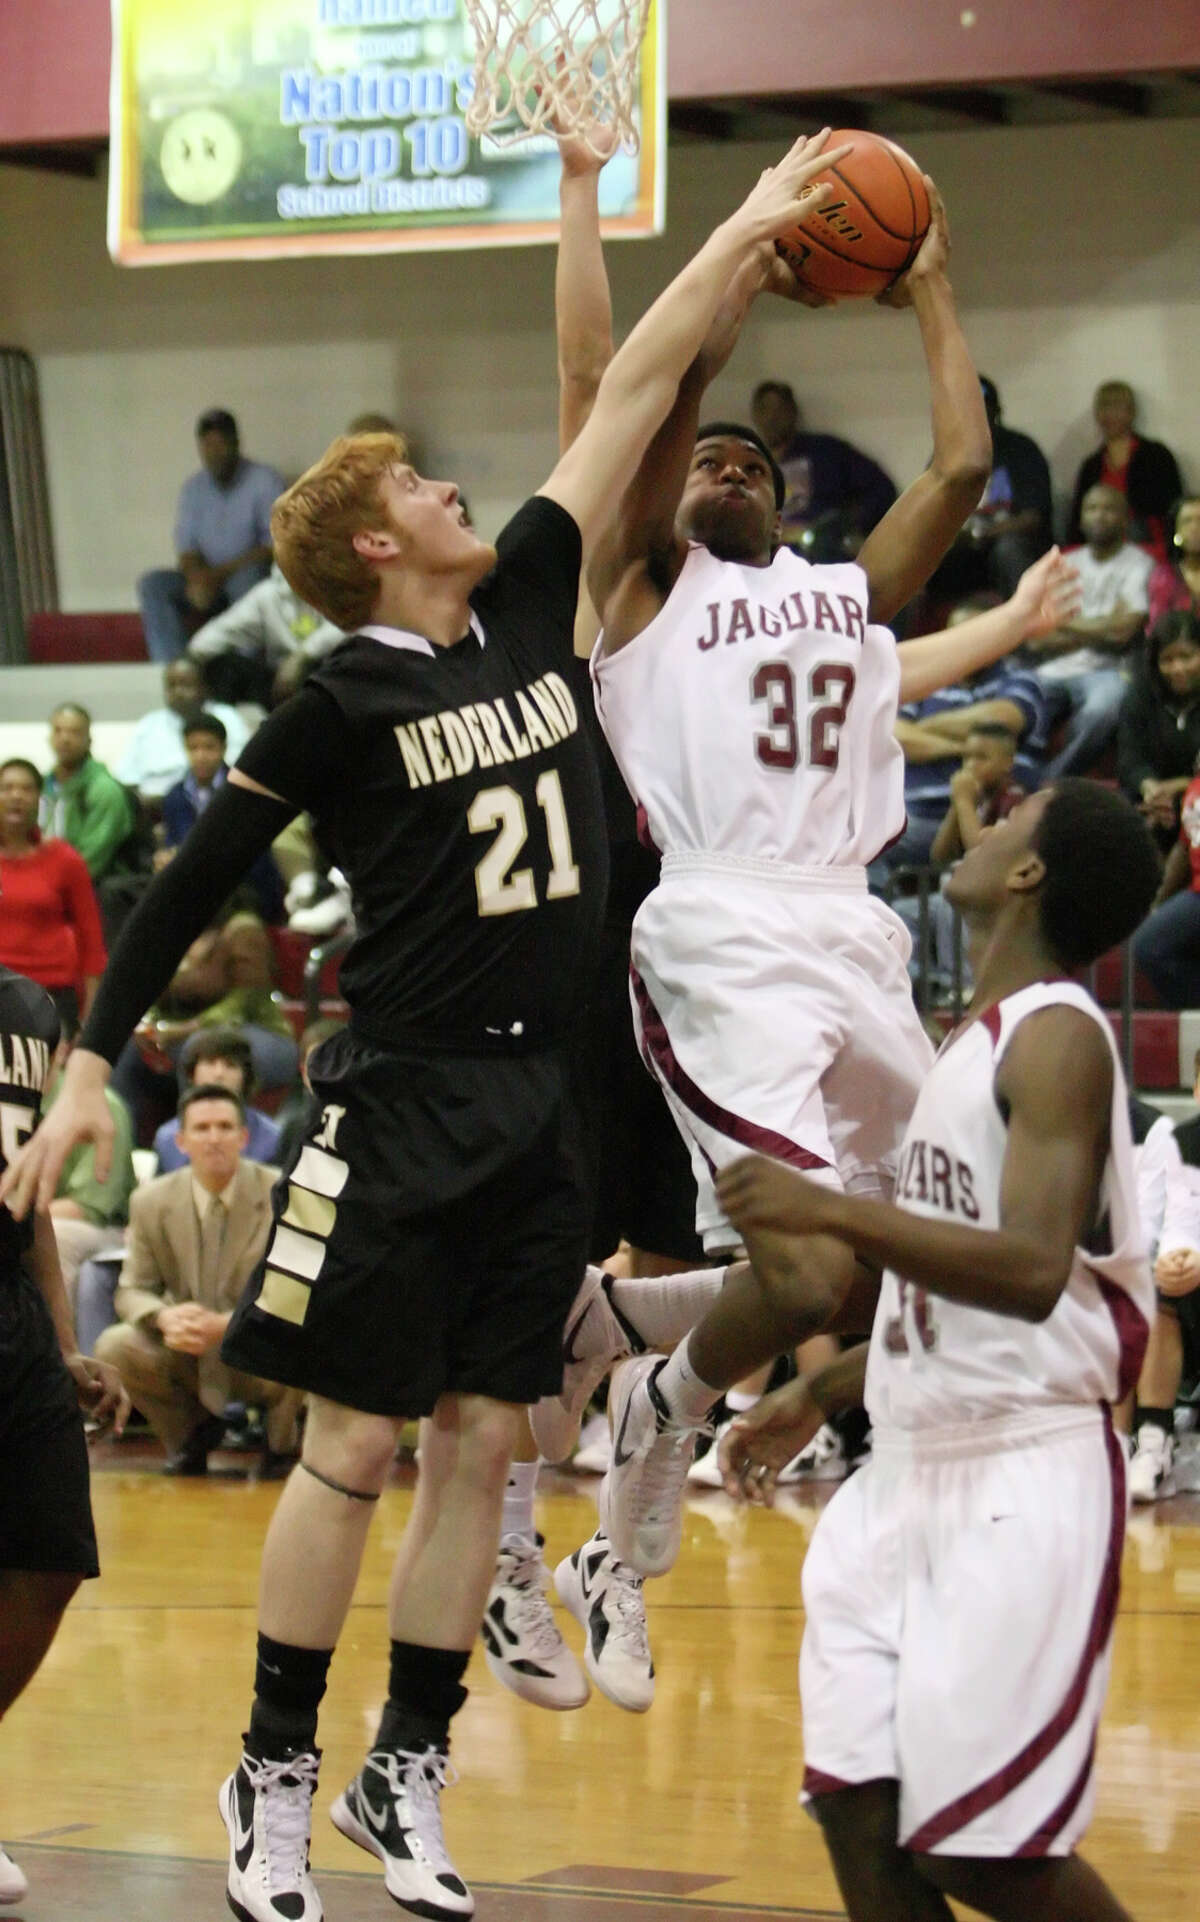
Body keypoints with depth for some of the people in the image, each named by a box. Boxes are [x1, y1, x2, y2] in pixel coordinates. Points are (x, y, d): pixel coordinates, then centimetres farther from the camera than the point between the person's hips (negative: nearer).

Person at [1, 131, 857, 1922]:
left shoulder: (526, 605, 7)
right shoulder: (341, 703, -8)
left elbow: (627, 398, 9)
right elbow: (189, 885, -5)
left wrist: (746, 233, 9)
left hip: (538, 1098, 6)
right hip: (404, 1106, -6)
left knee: (480, 1445, 7)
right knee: (355, 1450, -2)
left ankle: (407, 1775, 15)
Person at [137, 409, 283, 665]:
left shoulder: (264, 481, -5)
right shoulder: (193, 488, 10)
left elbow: (276, 545, -12)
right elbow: (186, 550, 6)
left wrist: (221, 573, -20)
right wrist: (197, 579, -18)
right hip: (210, 579, 5)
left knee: (247, 578, -39)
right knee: (152, 584, -20)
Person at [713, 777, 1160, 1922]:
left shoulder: (1057, 1037, -13)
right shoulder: (971, 1040, 16)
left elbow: (1031, 1272, -28)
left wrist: (830, 1211, -32)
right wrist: (814, 1399, 26)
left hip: (1027, 1477, -9)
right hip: (910, 1470, 9)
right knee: (861, 1816, 0)